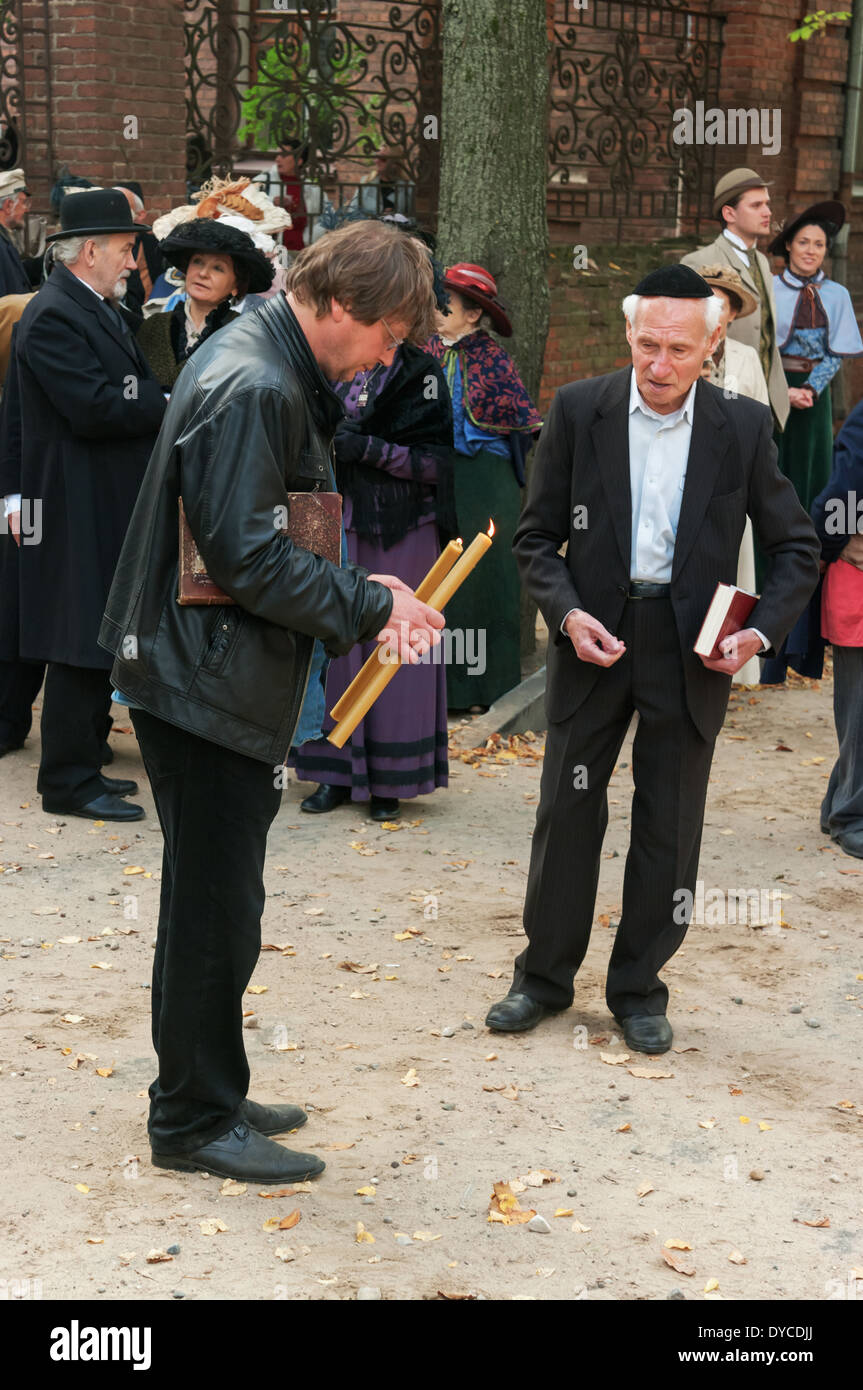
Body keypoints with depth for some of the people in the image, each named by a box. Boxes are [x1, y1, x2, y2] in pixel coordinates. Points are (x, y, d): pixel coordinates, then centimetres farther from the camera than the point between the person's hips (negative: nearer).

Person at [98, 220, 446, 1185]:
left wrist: (359, 591, 5)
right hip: (207, 684, -11)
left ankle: (203, 1098, 31)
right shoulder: (254, 387, -20)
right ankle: (195, 1121, 13)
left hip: (204, 676, 11)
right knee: (216, 906, 0)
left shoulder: (271, 368, 13)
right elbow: (246, 556, -25)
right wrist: (367, 608, -16)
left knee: (209, 901, 18)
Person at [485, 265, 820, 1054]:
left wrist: (761, 632, -12)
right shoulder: (580, 411, -4)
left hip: (691, 649, 0)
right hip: (594, 635, 0)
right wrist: (567, 613, -15)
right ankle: (545, 976, 26)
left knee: (669, 828, 8)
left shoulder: (743, 428, -4)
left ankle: (639, 988, 24)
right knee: (568, 813, 9)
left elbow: (797, 550, 3)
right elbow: (537, 535, 1)